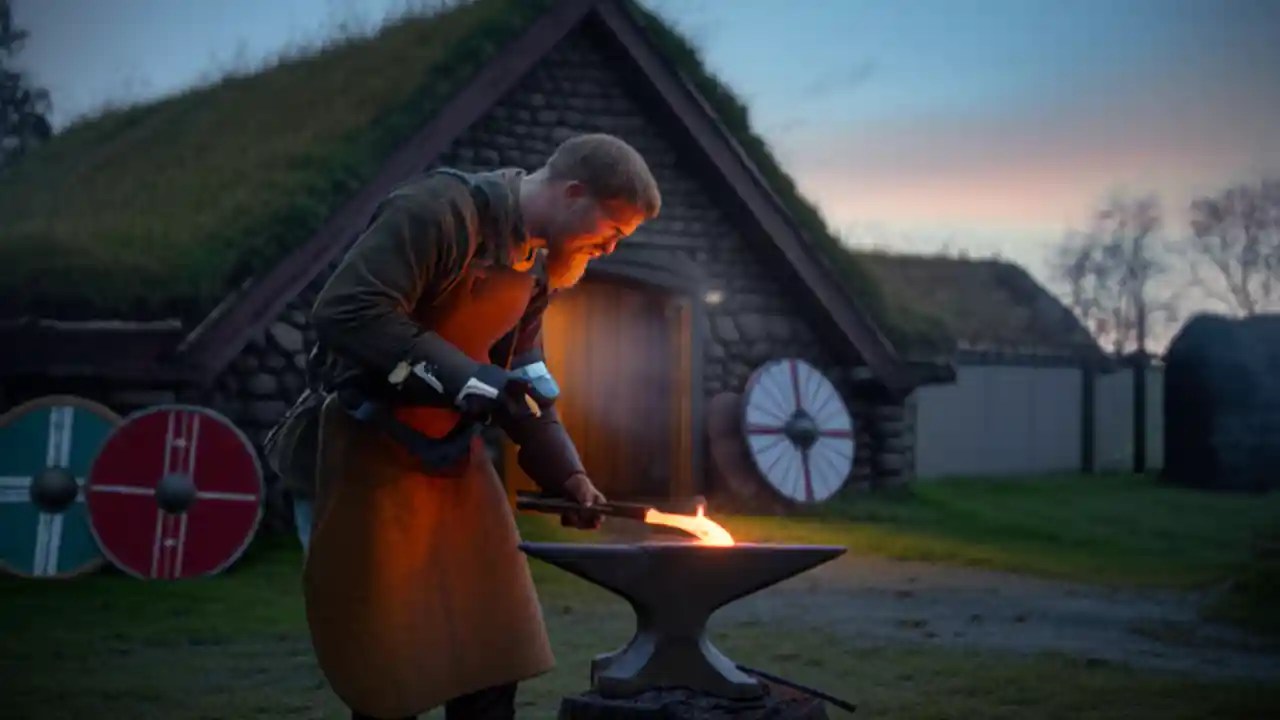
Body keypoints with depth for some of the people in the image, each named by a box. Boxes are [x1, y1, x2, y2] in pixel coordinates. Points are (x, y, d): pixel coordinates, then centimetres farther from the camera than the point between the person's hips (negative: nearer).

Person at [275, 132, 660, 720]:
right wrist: (471, 382, -30)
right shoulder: (439, 209, -20)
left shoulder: (538, 264, 8)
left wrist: (566, 474, 1)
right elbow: (345, 312, -29)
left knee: (492, 650, 10)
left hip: (455, 457, 8)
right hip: (376, 455, -8)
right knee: (390, 667, 0)